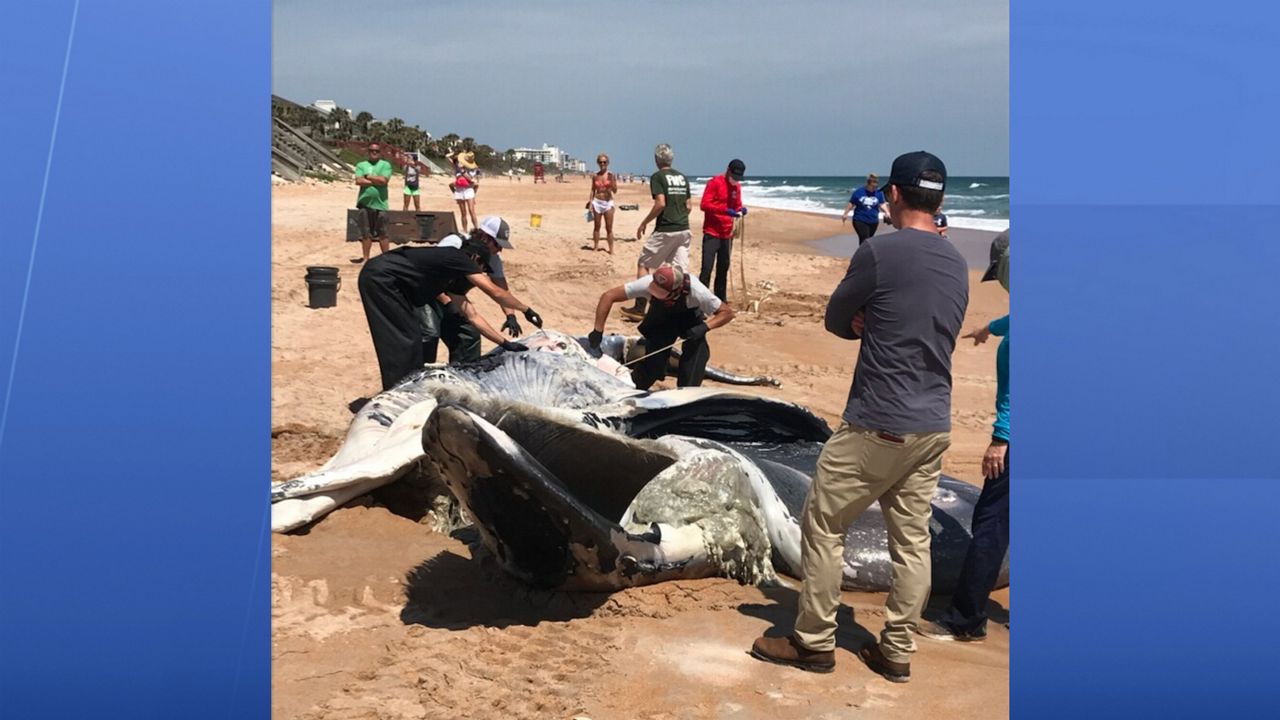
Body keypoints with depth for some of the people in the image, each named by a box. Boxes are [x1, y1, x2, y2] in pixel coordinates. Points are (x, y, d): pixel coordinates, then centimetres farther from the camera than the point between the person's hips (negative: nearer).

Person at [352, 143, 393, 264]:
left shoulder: (385, 165, 4)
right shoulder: (361, 165, 10)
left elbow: (383, 180, -11)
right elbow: (359, 181, -5)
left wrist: (368, 176, -3)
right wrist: (376, 181, -8)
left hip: (380, 203, -2)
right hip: (365, 203, 2)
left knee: (382, 233, 0)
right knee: (366, 233, 6)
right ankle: (365, 257, 13)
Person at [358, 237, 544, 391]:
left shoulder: (455, 278, 18)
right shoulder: (458, 258, -7)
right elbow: (496, 293, -10)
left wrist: (505, 343, 18)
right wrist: (526, 310, 1)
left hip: (381, 279, 10)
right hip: (380, 278, -10)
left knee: (411, 338, 12)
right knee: (402, 341, -7)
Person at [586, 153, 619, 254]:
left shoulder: (611, 175, -2)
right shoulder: (595, 176, 5)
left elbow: (615, 190, -6)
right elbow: (593, 190, 9)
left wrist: (612, 180, -22)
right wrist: (590, 203, 2)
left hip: (608, 203, -2)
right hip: (597, 202, 2)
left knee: (609, 228, 0)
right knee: (597, 226, 9)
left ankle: (611, 250, 3)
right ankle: (595, 247, 17)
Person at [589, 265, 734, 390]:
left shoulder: (696, 291, -41)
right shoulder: (648, 283, -39)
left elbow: (727, 312, -28)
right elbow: (608, 296, -35)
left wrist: (705, 326, -44)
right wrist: (597, 332, -38)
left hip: (690, 320, -1)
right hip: (660, 321, 1)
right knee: (653, 360, -7)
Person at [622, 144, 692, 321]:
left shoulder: (657, 177, -7)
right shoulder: (683, 177, 13)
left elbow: (660, 204, -17)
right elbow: (688, 206, 13)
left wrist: (644, 223, -8)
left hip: (665, 230, -6)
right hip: (684, 230, 6)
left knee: (643, 264, 7)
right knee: (682, 271, 6)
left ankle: (639, 308, 6)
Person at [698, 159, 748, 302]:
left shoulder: (737, 186, 10)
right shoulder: (715, 183, -10)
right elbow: (705, 204, -18)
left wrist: (741, 210, -2)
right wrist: (726, 211, -28)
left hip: (727, 234, 7)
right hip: (712, 233, -7)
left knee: (723, 269, 12)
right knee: (707, 268, -12)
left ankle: (720, 301, 19)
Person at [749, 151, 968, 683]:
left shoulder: (879, 252, -13)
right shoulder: (957, 265, 9)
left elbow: (836, 321, -2)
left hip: (877, 425, -7)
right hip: (934, 426, 7)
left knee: (822, 525, 6)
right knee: (912, 539, 12)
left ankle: (814, 643, 14)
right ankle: (896, 652, 22)